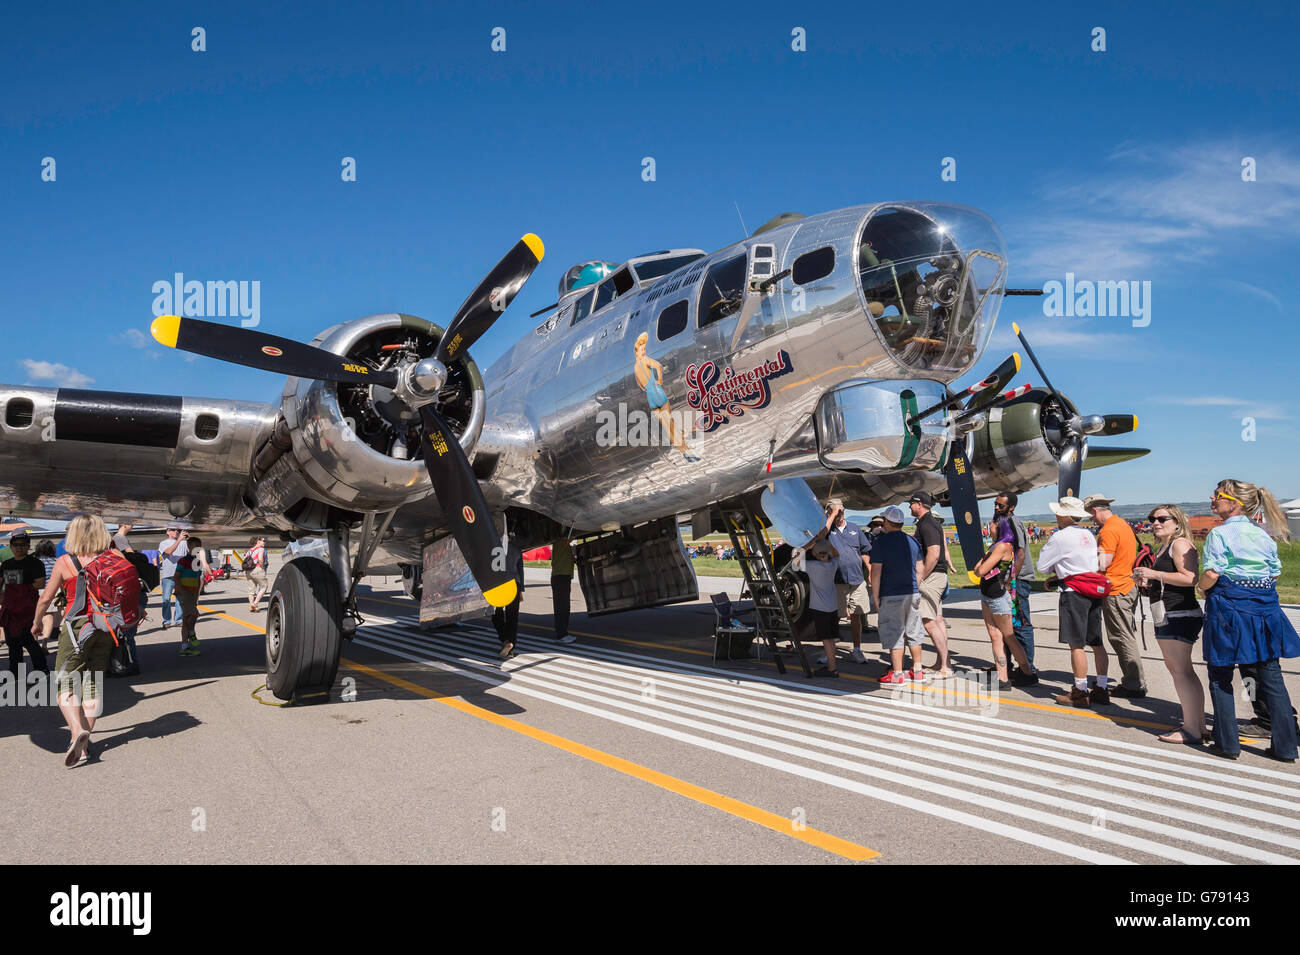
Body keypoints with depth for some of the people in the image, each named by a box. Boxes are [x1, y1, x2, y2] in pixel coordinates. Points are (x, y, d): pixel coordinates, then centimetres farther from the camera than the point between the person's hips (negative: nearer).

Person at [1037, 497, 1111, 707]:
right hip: (1094, 592, 8)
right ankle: (1101, 690, 17)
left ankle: (1080, 693, 0)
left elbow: (1042, 565, -3)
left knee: (1076, 644, -4)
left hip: (1074, 594, -8)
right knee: (1097, 643, 11)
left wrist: (1053, 572, 16)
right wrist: (1058, 577, 15)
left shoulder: (1060, 537, -10)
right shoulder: (1088, 535, 13)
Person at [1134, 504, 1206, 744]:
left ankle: (1192, 731, -7)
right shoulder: (1163, 548, 20)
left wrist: (1154, 574, -18)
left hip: (1180, 615, -11)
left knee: (1181, 670, -10)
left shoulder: (1180, 544, -10)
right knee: (1175, 668, 13)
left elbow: (1190, 579, -22)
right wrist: (1146, 583, 12)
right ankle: (1198, 725, 20)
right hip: (1165, 616, 11)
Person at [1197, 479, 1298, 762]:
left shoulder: (1219, 533, -10)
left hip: (1228, 611, -5)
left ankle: (1228, 744, 8)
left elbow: (1211, 574, -17)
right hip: (1264, 610, 6)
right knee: (1270, 676, 11)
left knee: (1221, 676, 6)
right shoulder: (1263, 534, 9)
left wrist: (1202, 587, 2)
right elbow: (1275, 573, 13)